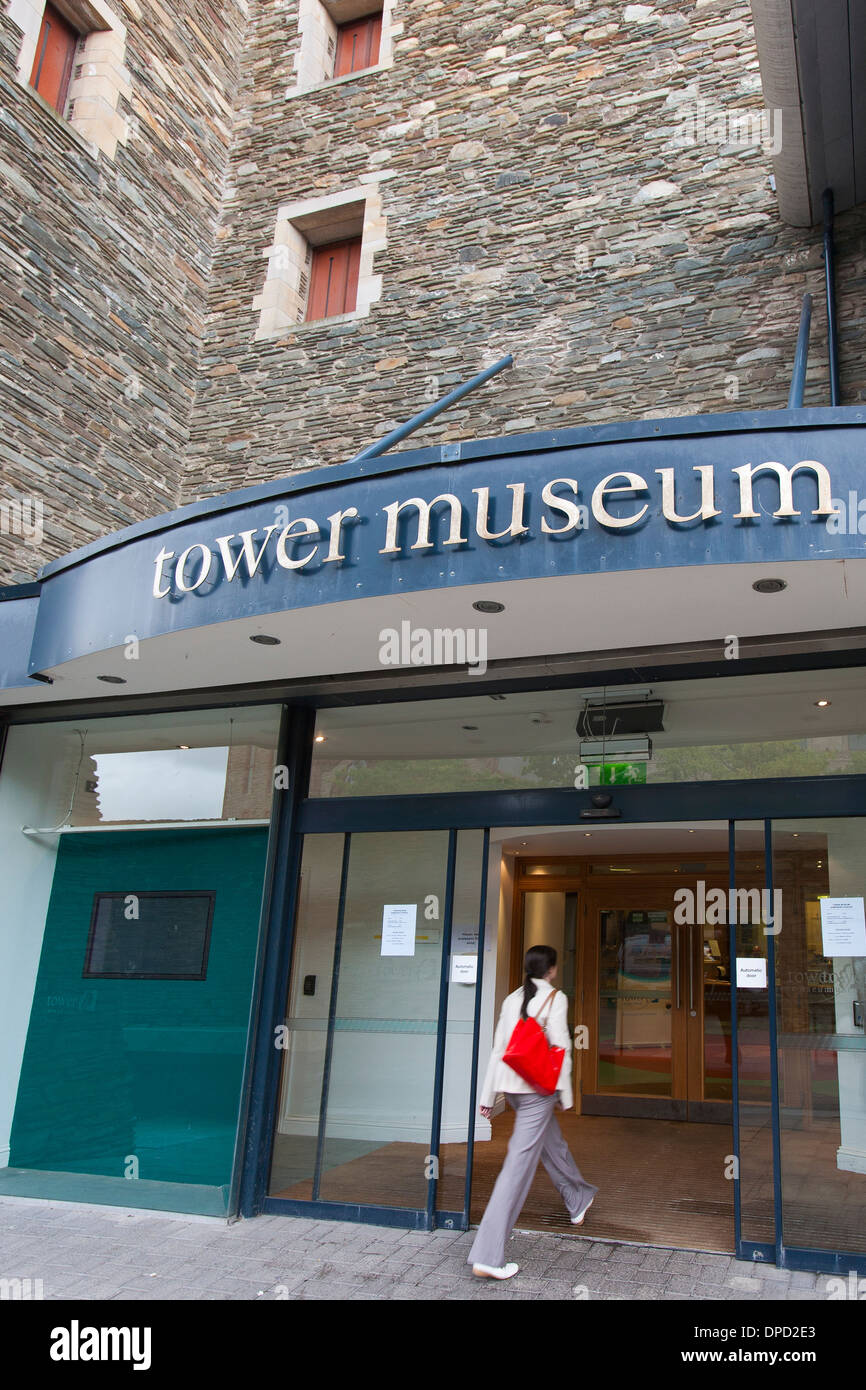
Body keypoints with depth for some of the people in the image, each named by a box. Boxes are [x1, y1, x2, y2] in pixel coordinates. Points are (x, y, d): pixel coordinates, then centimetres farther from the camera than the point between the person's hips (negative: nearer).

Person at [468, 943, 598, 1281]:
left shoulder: (512, 999, 9)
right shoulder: (555, 999, -8)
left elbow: (499, 1047, 9)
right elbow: (560, 1048, -11)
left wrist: (488, 1096, 13)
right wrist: (566, 1095, -2)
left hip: (511, 1084, 7)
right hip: (539, 1087, -7)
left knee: (552, 1142, 28)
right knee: (519, 1163, -7)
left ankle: (578, 1200, 51)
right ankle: (487, 1255, -8)